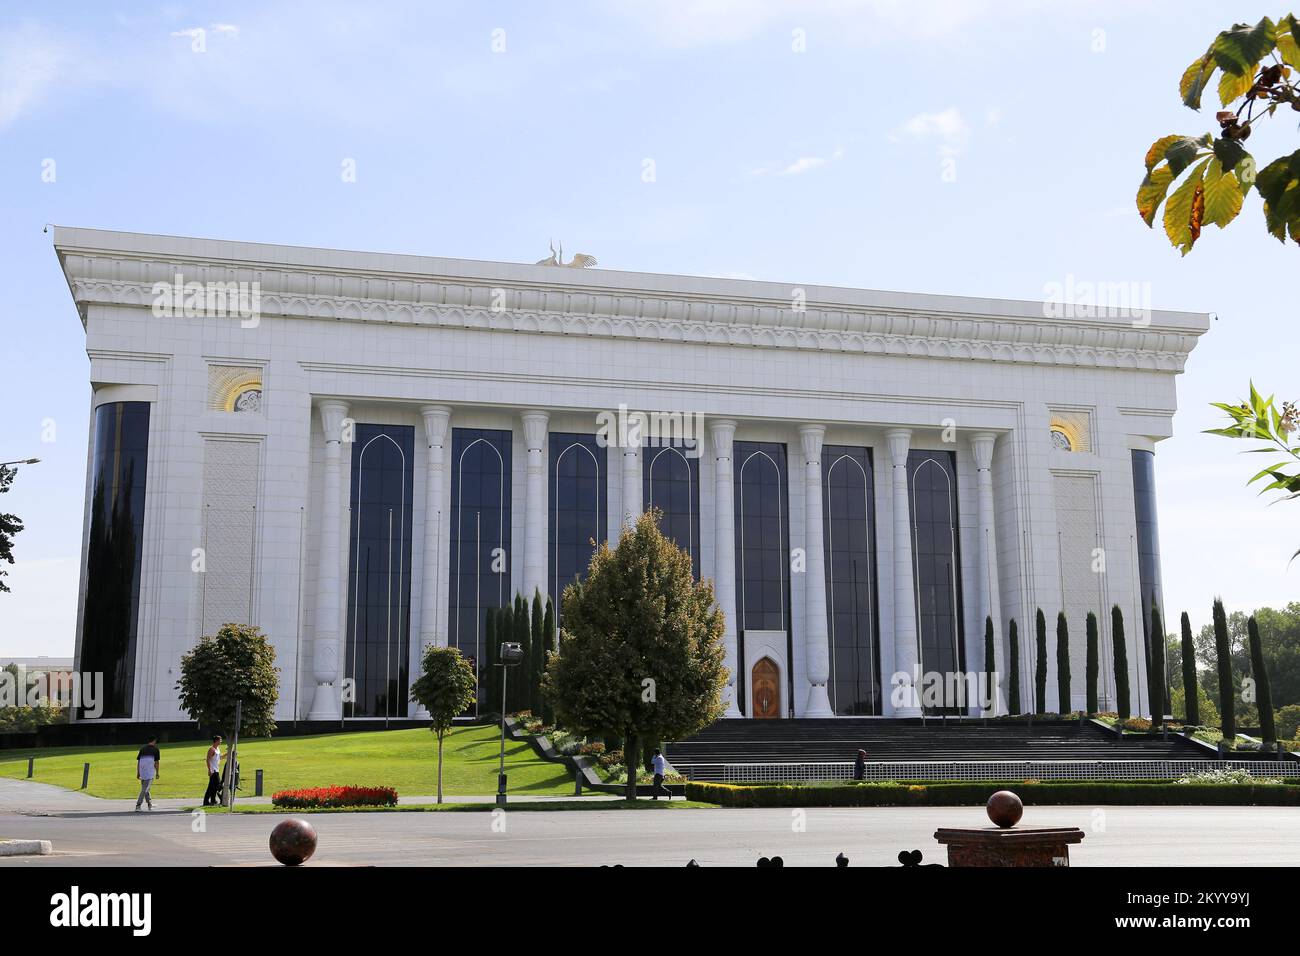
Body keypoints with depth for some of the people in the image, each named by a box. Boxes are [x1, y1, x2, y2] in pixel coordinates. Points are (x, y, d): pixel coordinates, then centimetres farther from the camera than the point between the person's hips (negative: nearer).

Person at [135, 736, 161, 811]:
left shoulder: (142, 749, 13)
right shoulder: (155, 749, 1)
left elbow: (138, 761, 12)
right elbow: (156, 762, -2)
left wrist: (138, 773, 16)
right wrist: (157, 773, 5)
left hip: (142, 772, 5)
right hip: (150, 772, -5)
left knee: (145, 789, 18)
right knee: (144, 790, -5)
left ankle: (150, 804, 27)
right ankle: (138, 805, -14)